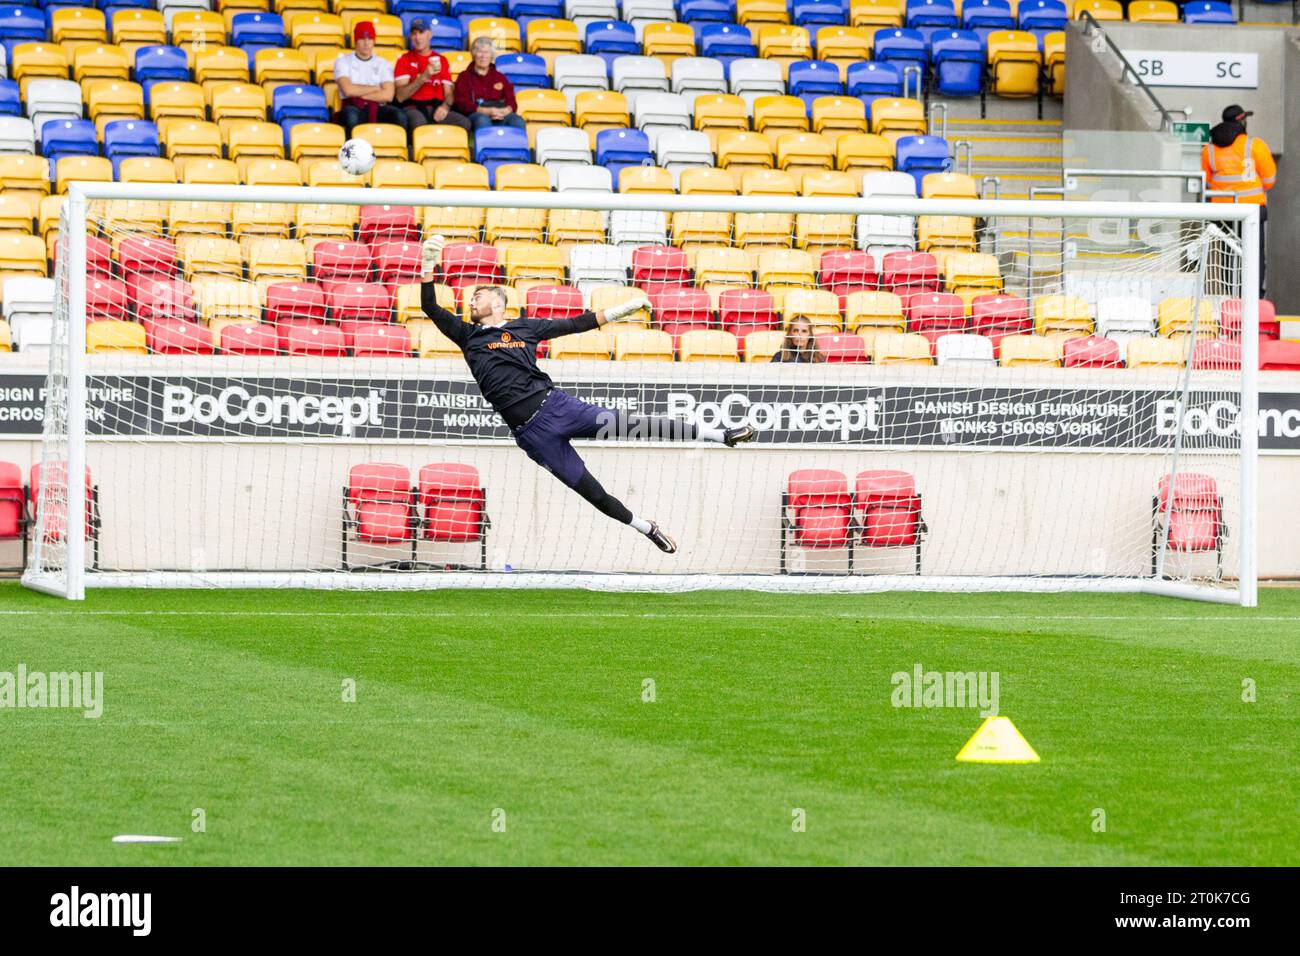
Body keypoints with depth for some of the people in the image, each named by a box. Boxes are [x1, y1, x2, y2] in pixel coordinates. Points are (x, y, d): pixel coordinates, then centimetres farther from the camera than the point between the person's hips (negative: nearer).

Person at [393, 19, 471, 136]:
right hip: (413, 109, -3)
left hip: (437, 109, 3)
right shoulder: (405, 59, 10)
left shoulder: (441, 60, 21)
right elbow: (400, 96, -2)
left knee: (464, 122, -27)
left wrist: (445, 106, -10)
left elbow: (449, 92, 15)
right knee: (418, 120, -40)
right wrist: (424, 77, -13)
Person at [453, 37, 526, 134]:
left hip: (500, 116, 3)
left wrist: (504, 111, -11)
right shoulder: (465, 77, 17)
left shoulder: (500, 77, 27)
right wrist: (488, 111, -14)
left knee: (517, 120, -32)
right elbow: (463, 104, 2)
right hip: (476, 113, -3)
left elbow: (511, 102, 16)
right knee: (482, 120, -40)